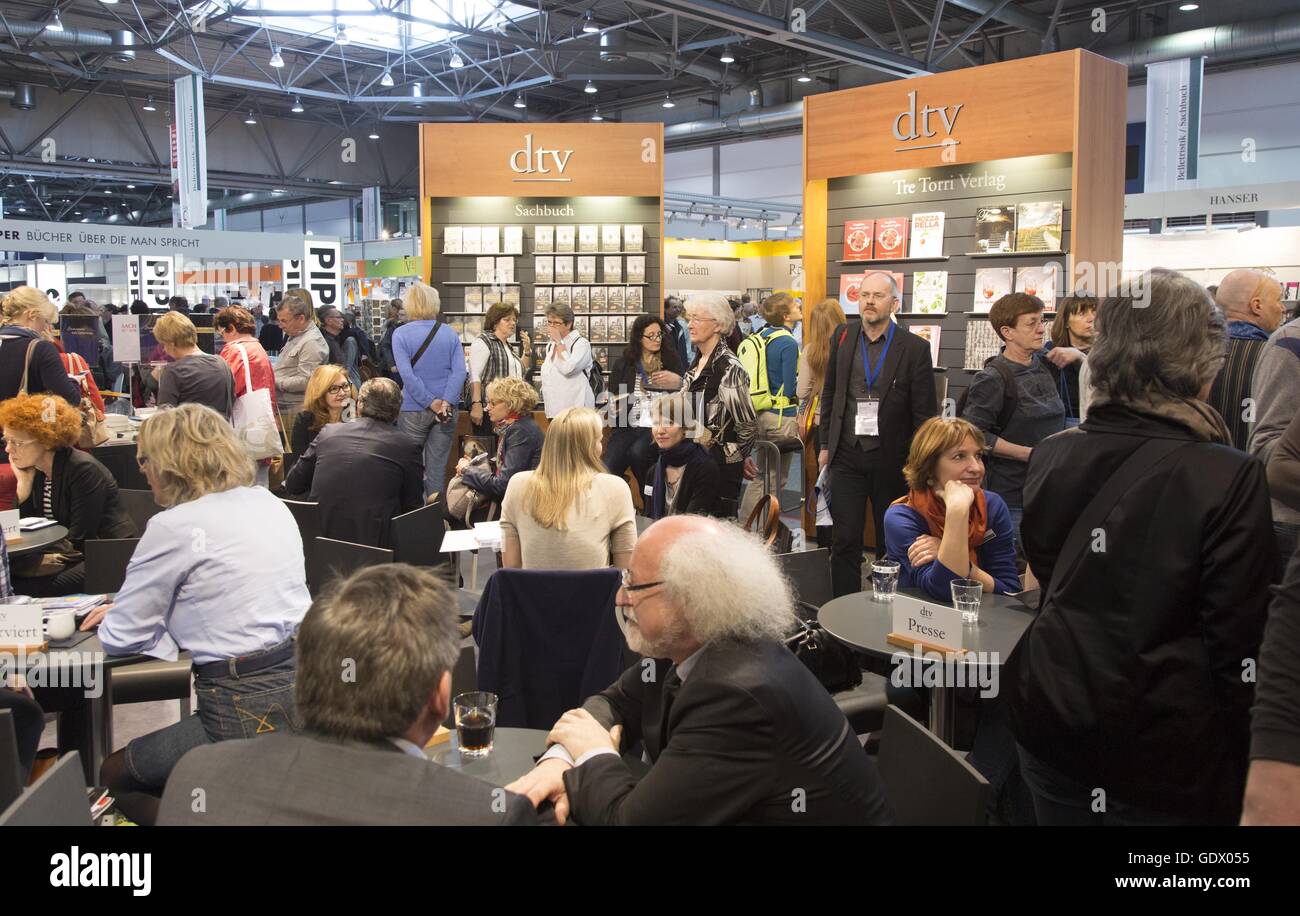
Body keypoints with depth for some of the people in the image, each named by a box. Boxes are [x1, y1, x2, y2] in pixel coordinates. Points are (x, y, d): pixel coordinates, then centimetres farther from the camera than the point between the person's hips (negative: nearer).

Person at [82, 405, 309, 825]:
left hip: (249, 711, -8)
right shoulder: (269, 504, 10)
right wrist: (127, 610, 24)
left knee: (114, 775, 18)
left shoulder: (174, 527, -13)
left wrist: (117, 617, 19)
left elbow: (122, 638, -4)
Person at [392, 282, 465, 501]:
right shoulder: (450, 333, 4)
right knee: (438, 466, 7)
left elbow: (407, 375, -13)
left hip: (413, 409, -2)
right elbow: (459, 371, -7)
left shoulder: (401, 334, -4)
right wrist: (446, 402, -12)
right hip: (446, 411, 3)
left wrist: (431, 403, -11)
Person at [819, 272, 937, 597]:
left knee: (891, 542, 10)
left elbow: (925, 413, -4)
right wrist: (826, 445, 10)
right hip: (847, 455, 2)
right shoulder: (842, 336, 4)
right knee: (844, 540, 1)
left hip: (892, 459, -2)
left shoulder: (915, 348, -6)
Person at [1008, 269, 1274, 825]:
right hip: (1163, 751, -4)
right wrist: (1237, 754, -2)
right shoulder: (1230, 481, -18)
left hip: (1050, 718, 4)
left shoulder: (1049, 457, -4)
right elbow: (1239, 644, -14)